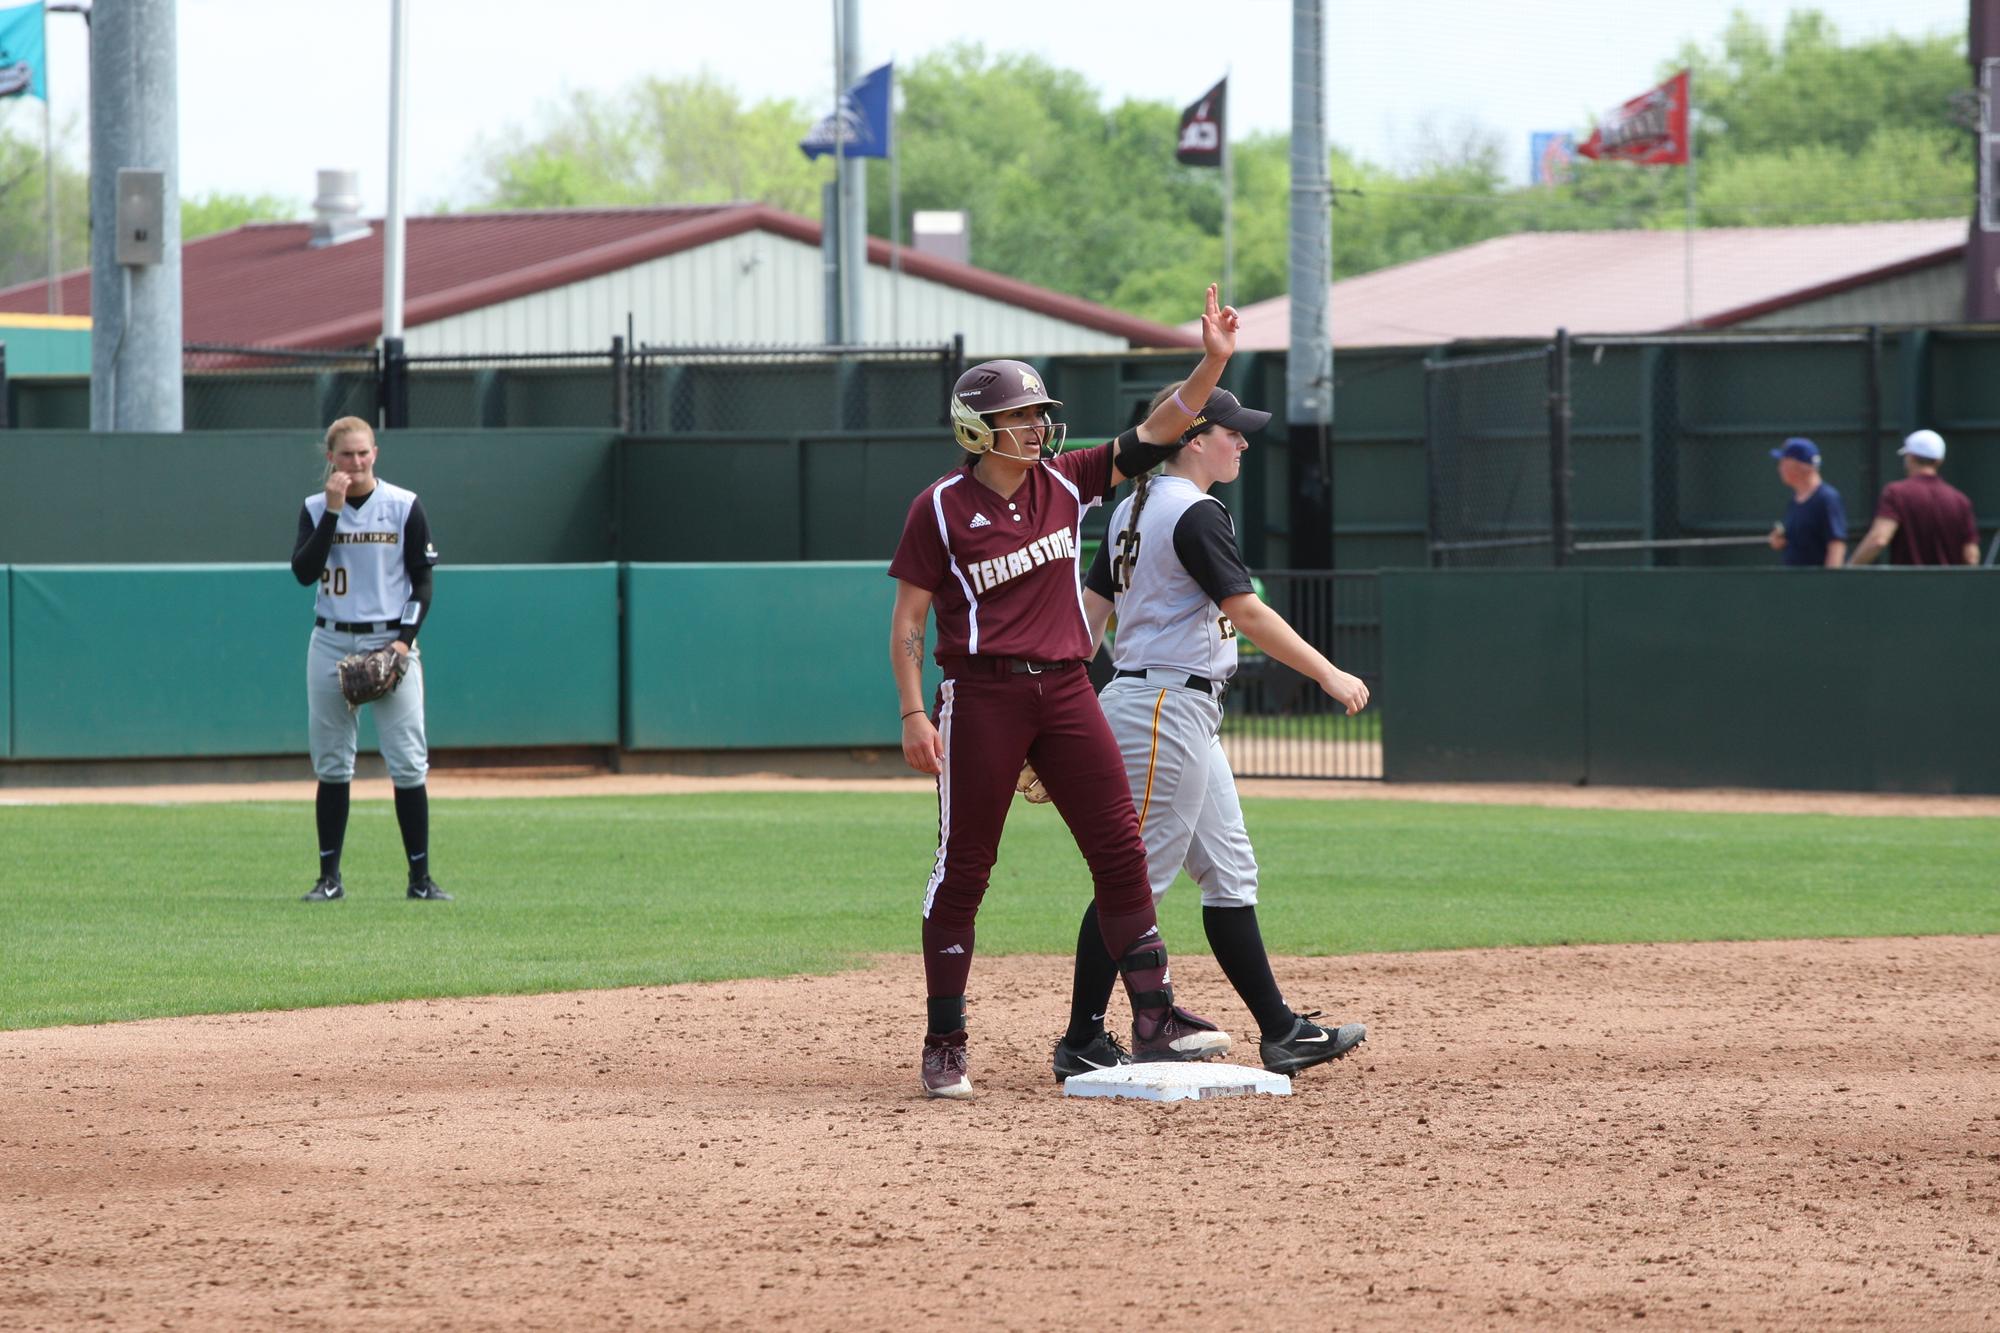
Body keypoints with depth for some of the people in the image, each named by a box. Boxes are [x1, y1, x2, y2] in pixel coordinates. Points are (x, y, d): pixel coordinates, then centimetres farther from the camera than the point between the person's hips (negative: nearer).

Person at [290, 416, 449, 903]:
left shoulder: (404, 506, 1)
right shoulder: (316, 509, 5)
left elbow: (423, 581, 2)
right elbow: (303, 571, -9)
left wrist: (405, 640, -11)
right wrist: (333, 511, -14)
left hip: (390, 642, -2)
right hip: (331, 644, 2)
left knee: (408, 763, -7)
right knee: (331, 765, 3)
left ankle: (420, 877, -2)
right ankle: (329, 877, 9)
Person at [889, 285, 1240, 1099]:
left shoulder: (1065, 482, 8)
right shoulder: (941, 509, -5)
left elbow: (1154, 434, 6)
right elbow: (908, 618, -3)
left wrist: (1212, 364, -7)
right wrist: (914, 714, -12)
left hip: (1066, 692, 5)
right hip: (983, 695, -5)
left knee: (1121, 852, -1)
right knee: (962, 870, 0)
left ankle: (1153, 1019, 1)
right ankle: (944, 1047, 6)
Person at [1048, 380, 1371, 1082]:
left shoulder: (1133, 509, 14)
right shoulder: (1195, 514, -15)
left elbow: (1093, 607, 15)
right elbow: (1246, 612, -21)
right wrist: (1329, 675, -18)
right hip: (1169, 705, -11)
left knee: (1230, 872, 11)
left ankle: (1280, 1030, 13)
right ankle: (1081, 1044, -4)